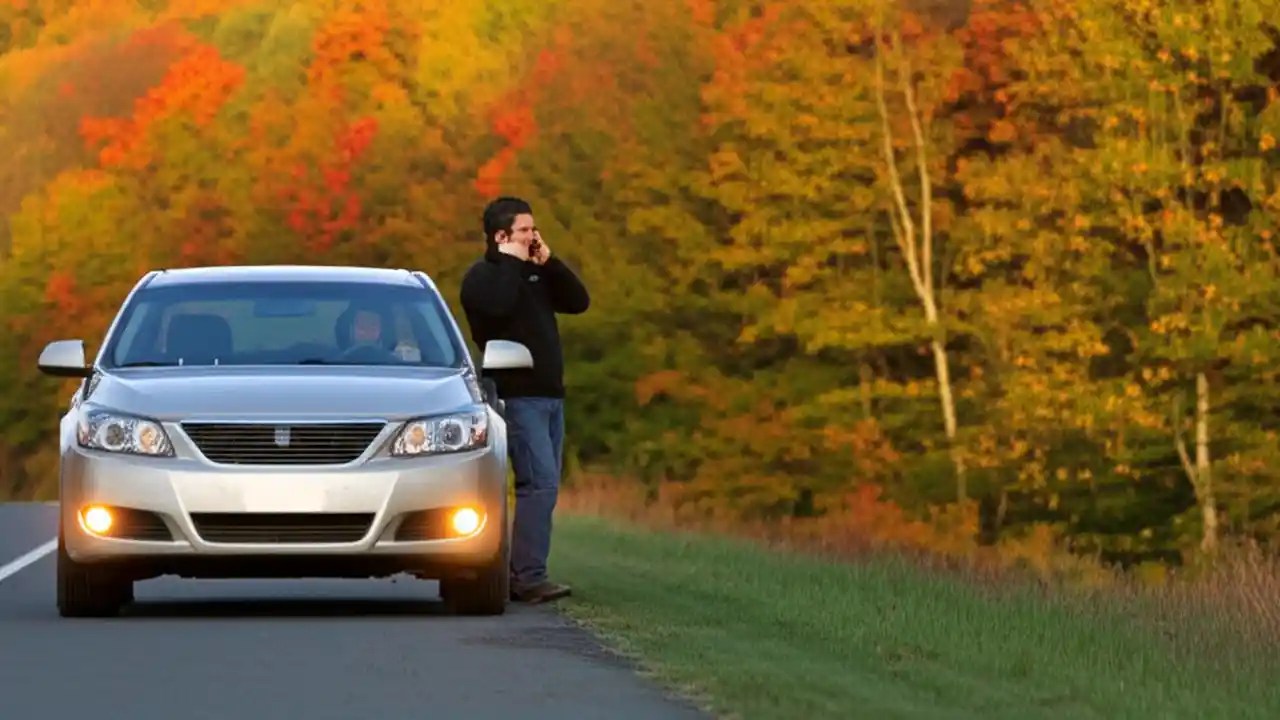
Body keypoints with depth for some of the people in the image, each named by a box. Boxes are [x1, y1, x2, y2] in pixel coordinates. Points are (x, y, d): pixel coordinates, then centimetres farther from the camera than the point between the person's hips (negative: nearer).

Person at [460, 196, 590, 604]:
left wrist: (549, 263, 2)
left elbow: (578, 302, 11)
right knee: (540, 483, -17)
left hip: (550, 395, 9)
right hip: (518, 397, -9)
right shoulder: (482, 277, -4)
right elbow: (498, 304, -26)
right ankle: (529, 577, -20)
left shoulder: (535, 273, 19)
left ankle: (521, 574, 9)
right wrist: (511, 262, -13)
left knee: (543, 485, 6)